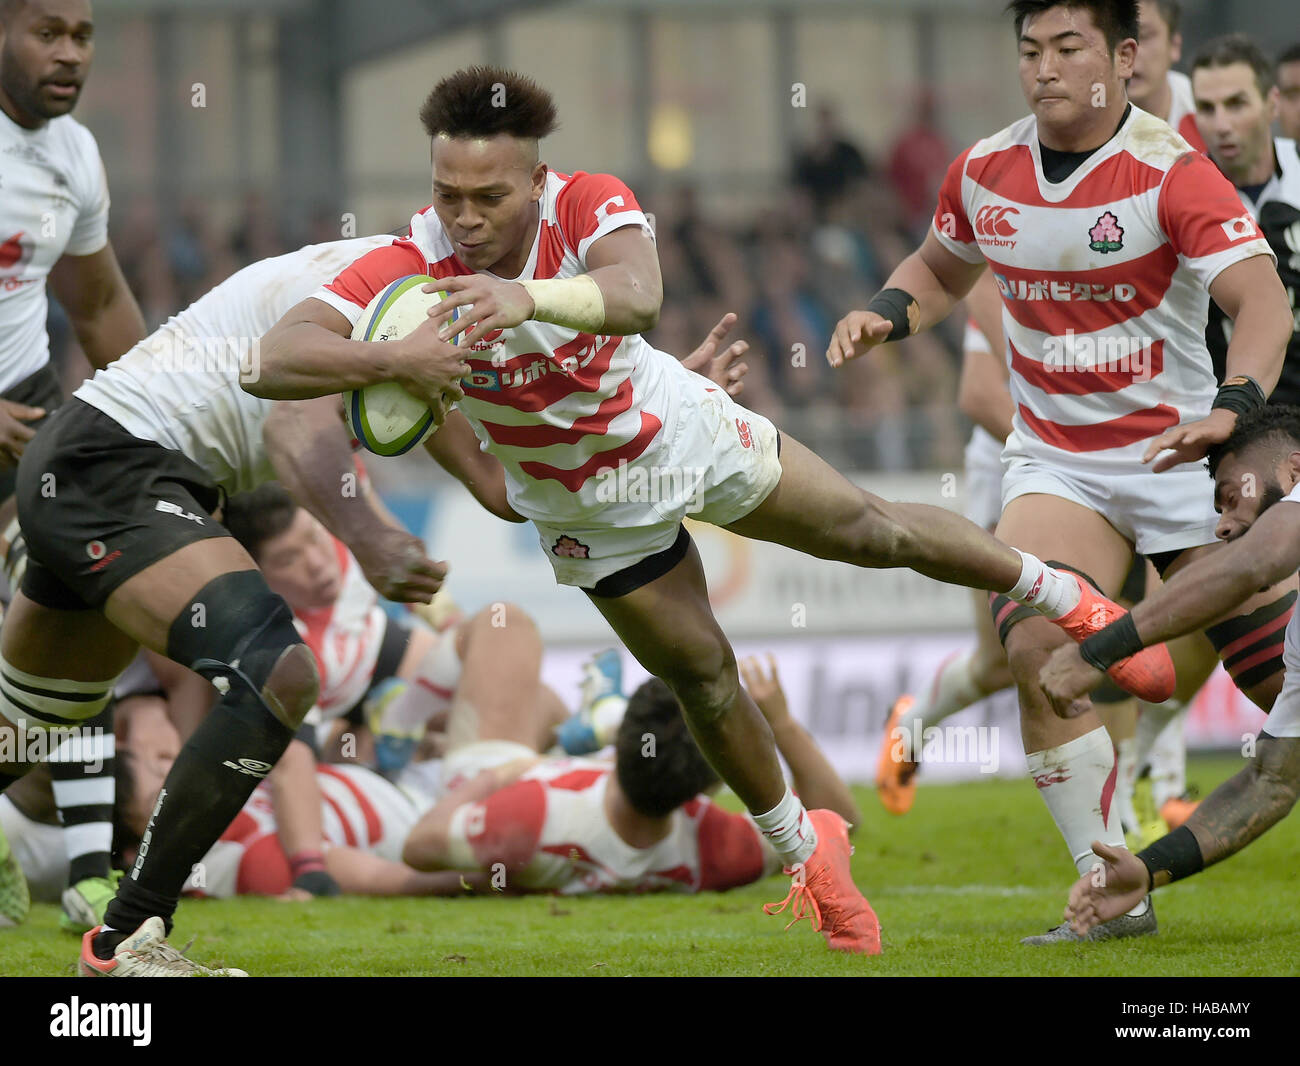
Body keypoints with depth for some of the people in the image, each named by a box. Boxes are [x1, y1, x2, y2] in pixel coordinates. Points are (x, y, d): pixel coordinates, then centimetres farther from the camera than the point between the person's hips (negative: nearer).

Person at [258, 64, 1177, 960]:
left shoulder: (590, 206, -30)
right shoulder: (409, 270, -30)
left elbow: (636, 299, -53)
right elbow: (275, 360, -41)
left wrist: (527, 296, -74)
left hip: (677, 426, 0)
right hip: (588, 503, 0)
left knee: (871, 530, 7)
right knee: (702, 675, 5)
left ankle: (1066, 596, 31)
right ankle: (804, 850, 29)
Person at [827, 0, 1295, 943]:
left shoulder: (1170, 172, -15)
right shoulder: (985, 172, 1)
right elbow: (943, 268, 22)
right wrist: (887, 315, 1)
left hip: (1182, 451, -3)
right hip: (1055, 463, 3)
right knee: (1038, 652, -19)